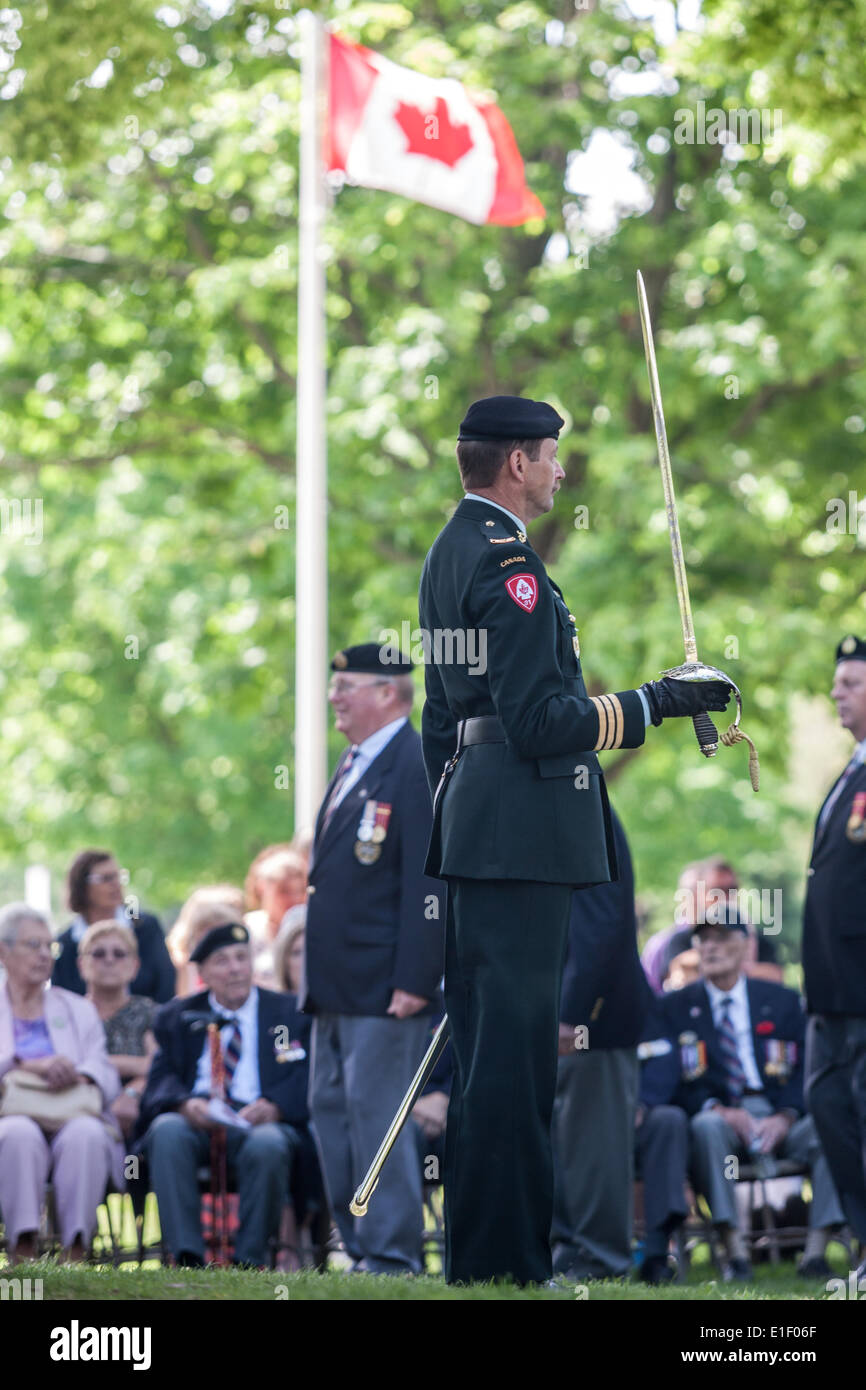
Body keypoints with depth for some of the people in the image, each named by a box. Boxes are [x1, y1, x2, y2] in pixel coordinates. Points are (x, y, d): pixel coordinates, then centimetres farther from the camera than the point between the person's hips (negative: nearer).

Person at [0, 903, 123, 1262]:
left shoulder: (77, 1010, 25)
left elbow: (106, 1074, 11)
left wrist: (79, 1078, -13)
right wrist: (32, 1066, -17)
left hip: (72, 1115, 2)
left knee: (86, 1134, -36)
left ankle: (76, 1249, -43)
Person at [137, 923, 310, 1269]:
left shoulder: (287, 1013, 16)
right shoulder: (177, 1017, 21)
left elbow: (303, 1082, 3)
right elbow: (161, 1081, 7)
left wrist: (273, 1107, -20)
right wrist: (186, 1104, -17)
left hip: (258, 1123, -1)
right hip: (194, 1121, 1)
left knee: (267, 1144, -37)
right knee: (166, 1131, -33)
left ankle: (250, 1258, -24)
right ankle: (186, 1255, -34)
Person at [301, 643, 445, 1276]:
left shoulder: (419, 767, -11)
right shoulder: (354, 765, 18)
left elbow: (429, 882, -17)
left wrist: (414, 981, -21)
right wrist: (317, 977, 19)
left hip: (384, 984, -10)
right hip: (337, 987, 10)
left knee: (377, 1112, -9)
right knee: (332, 1107, 10)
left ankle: (392, 1257, -5)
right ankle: (361, 1249, 15)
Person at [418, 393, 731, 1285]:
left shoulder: (449, 554, 16)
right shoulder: (509, 566, -15)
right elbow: (541, 720, -20)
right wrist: (655, 703, -13)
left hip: (471, 820, 11)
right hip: (524, 834, -11)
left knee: (483, 1037, 13)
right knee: (513, 1042, -9)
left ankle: (473, 1247, 18)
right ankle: (501, 1256, -8)